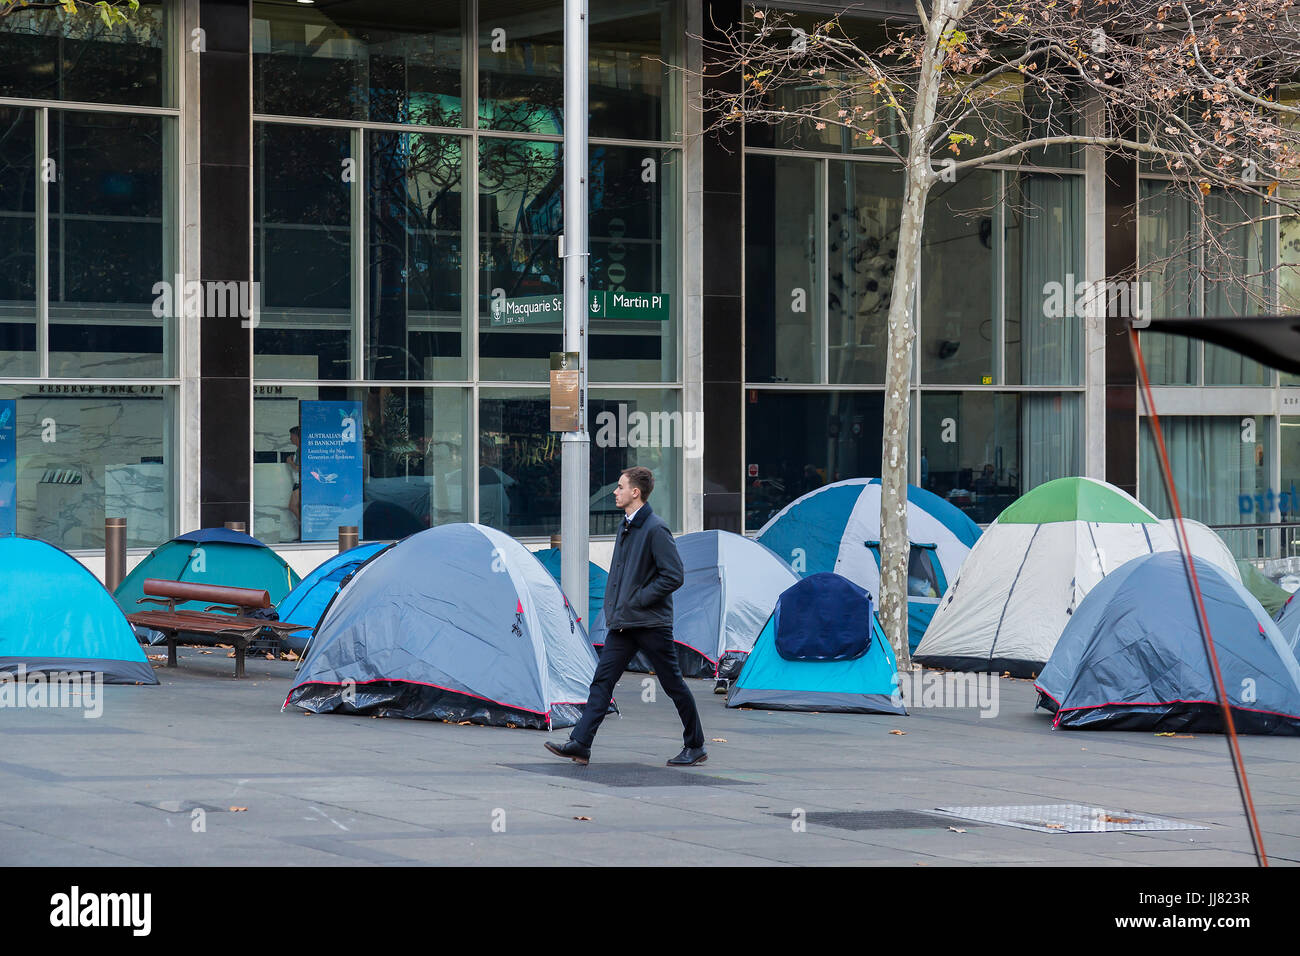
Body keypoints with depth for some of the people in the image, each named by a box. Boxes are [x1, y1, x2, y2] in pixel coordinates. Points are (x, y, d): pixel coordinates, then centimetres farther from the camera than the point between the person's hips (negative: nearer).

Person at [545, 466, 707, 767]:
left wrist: (637, 601, -17)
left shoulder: (656, 529, -14)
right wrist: (612, 608, 13)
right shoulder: (626, 527, 13)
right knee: (602, 680, -1)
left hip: (651, 623, -8)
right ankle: (580, 744, -6)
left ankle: (695, 747, 15)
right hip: (622, 625, 8)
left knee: (673, 684, 3)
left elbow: (673, 576, -19)